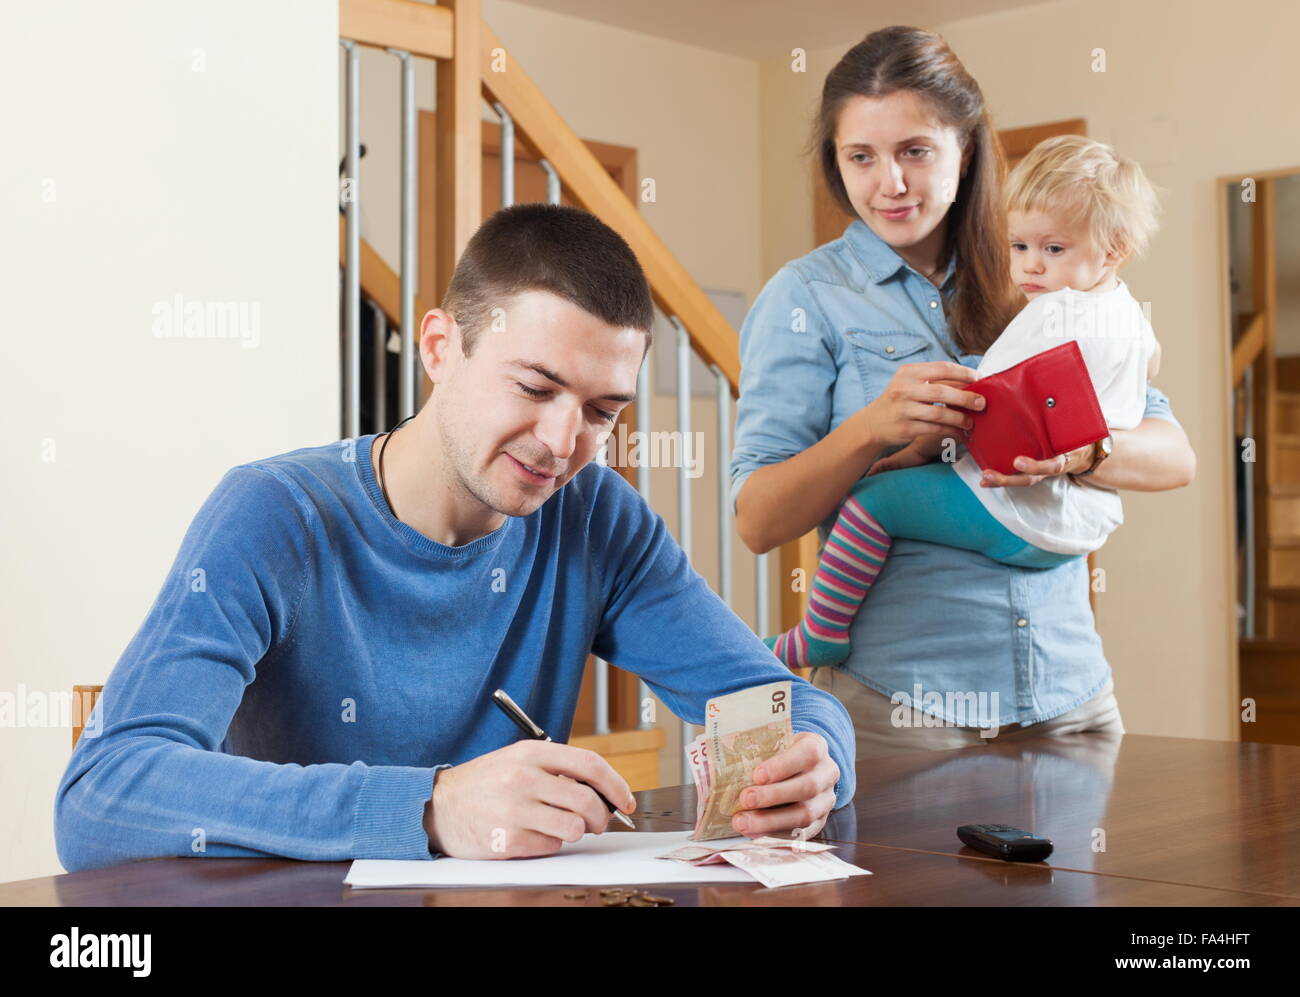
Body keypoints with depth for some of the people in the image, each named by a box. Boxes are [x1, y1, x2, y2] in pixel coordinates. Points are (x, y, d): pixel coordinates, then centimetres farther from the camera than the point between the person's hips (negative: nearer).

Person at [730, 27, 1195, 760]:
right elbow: (758, 522, -8)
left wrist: (1077, 450, -20)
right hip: (898, 701, -4)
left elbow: (1176, 458, 2)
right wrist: (873, 428, -25)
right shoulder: (807, 296, -1)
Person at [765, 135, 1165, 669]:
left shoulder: (1050, 314, -16)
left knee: (871, 498, -12)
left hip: (1020, 514, -11)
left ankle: (822, 635, -6)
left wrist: (917, 451, -9)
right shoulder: (1127, 310, 13)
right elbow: (1151, 362, 37)